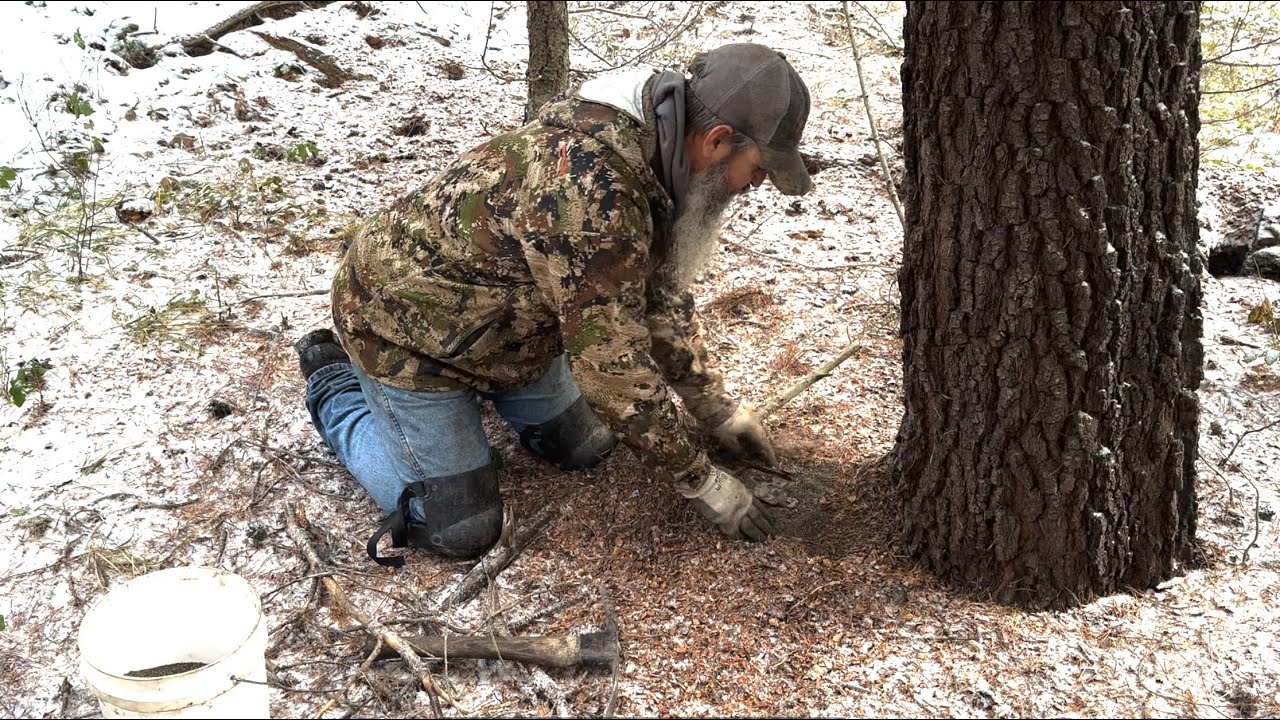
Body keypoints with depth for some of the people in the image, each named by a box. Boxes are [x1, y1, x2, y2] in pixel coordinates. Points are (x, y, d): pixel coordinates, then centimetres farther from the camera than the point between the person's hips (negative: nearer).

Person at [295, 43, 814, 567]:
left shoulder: (648, 147, -8)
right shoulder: (595, 189, -38)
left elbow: (661, 295, 5)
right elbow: (614, 366, -31)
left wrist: (716, 409, 6)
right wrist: (701, 482, -20)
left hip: (501, 321, 8)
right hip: (405, 325, -8)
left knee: (584, 447, 12)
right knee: (461, 530, -4)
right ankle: (336, 387, 14)